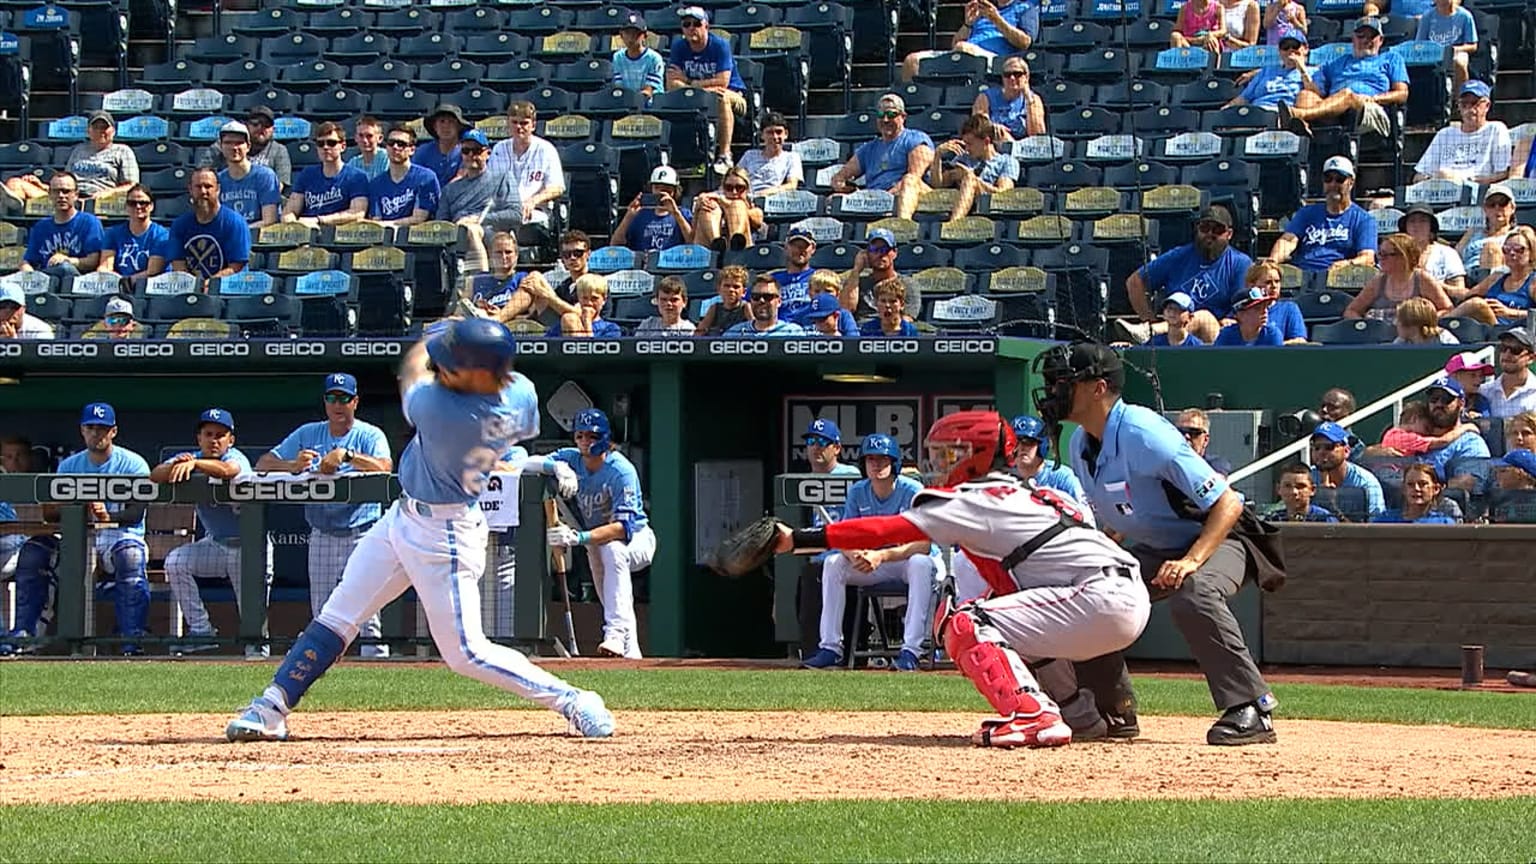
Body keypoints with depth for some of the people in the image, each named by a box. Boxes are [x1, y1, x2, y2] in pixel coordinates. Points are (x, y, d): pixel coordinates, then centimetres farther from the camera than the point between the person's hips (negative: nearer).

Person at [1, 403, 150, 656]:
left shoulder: (133, 464, 1)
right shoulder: (69, 465, 14)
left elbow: (136, 512, -12)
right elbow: (49, 514, 6)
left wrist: (110, 517, -34)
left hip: (121, 534, -4)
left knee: (130, 557, -39)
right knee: (33, 551, -19)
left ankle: (133, 641, -42)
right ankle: (22, 633, -19)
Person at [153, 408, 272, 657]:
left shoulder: (237, 458, -18)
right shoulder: (189, 458, -3)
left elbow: (227, 470, -43)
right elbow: (155, 476, -18)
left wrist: (193, 464, -59)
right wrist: (176, 465, -39)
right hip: (215, 543, 5)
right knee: (175, 562, -17)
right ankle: (200, 629, -11)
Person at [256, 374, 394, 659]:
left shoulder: (370, 435, 0)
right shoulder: (308, 434, 12)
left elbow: (385, 467, -20)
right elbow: (263, 464, 5)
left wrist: (347, 454, -31)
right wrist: (294, 466, -15)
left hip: (362, 536, -4)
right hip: (322, 537, 4)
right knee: (322, 614, 6)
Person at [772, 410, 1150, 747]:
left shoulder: (975, 501, -3)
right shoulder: (1026, 493, 23)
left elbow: (889, 530, -7)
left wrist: (797, 539, -9)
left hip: (1102, 599, -9)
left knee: (964, 625, -11)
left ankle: (1033, 716, -26)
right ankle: (1084, 717, 25)